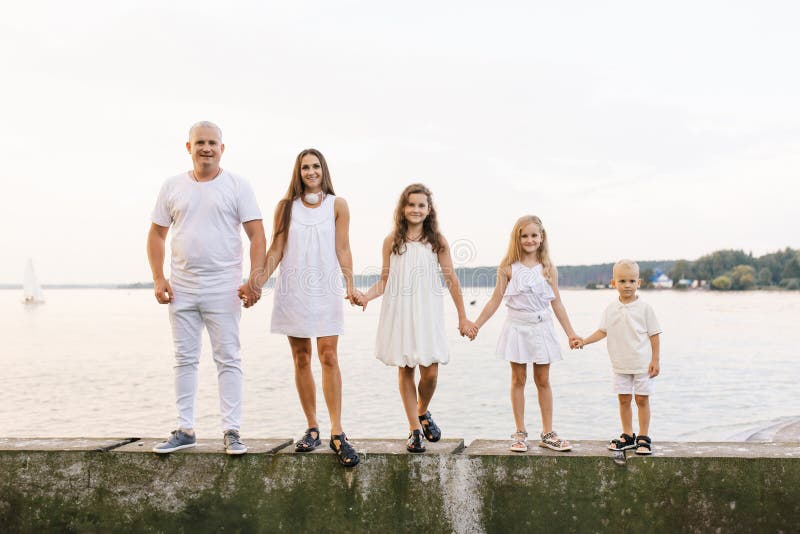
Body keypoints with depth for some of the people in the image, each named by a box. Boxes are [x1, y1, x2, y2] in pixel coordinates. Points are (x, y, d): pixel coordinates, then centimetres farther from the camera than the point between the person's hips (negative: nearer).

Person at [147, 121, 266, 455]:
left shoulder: (237, 186, 1)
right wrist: (158, 279, 0)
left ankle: (231, 432, 4)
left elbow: (257, 235, -4)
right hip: (181, 289, 3)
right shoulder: (173, 187, 9)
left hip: (223, 288, -3)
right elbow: (157, 234, 11)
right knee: (185, 360, 8)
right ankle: (185, 430, 16)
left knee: (228, 359, -1)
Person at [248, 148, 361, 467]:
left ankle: (336, 433, -9)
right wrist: (259, 281, -6)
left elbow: (342, 249, 2)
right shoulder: (285, 206, 10)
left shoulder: (337, 205, 6)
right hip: (292, 290, 2)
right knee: (301, 359, 4)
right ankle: (312, 429, 12)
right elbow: (276, 249, 7)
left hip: (325, 290, -2)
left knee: (328, 356, -9)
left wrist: (350, 285, -10)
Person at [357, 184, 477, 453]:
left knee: (430, 372, -5)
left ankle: (423, 413, 26)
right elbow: (384, 281, 8)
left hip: (427, 313, 0)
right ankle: (414, 430, 14)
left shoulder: (437, 241, 4)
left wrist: (463, 318, 9)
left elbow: (451, 280, 7)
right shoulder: (392, 241, 5)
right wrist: (366, 296, -12)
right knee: (405, 370, 2)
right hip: (399, 312, 0)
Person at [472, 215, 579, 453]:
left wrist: (570, 332, 5)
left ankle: (547, 433, 14)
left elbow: (556, 302, 7)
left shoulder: (548, 268, 3)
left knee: (543, 381, 6)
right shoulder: (508, 268, -1)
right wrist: (475, 325, -1)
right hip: (517, 328, -1)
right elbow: (495, 301, 3)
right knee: (518, 380, 5)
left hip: (541, 328, 1)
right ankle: (520, 433, 13)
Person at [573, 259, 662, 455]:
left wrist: (655, 359, -7)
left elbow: (654, 334, -4)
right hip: (620, 365, 3)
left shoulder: (644, 307, -6)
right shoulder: (611, 308, 2)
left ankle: (643, 438, 12)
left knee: (642, 399, 2)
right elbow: (603, 331, 4)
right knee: (623, 399, 9)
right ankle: (627, 436, 21)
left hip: (642, 363, -3)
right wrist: (584, 341, -9)